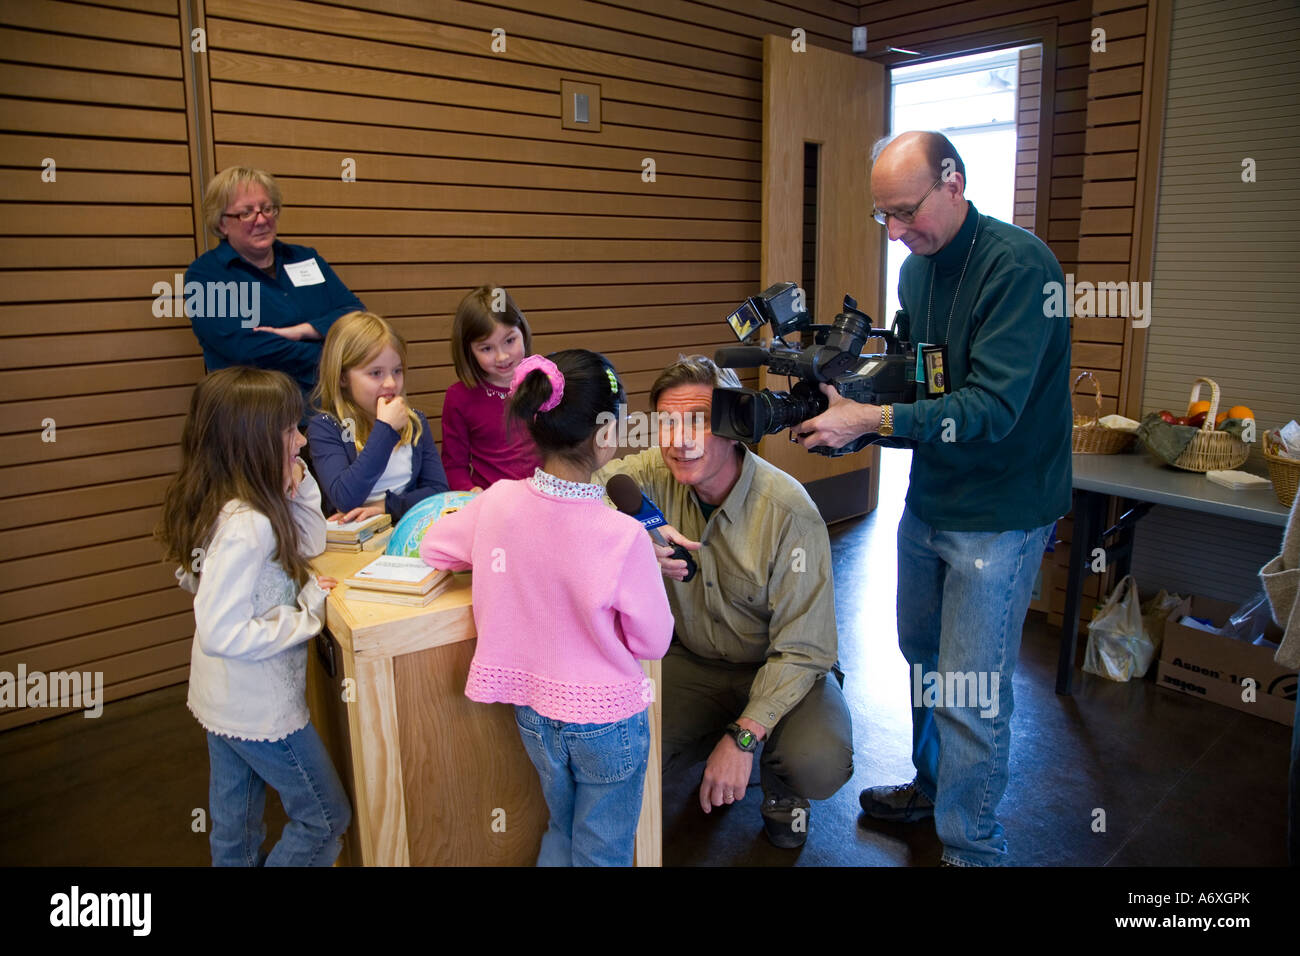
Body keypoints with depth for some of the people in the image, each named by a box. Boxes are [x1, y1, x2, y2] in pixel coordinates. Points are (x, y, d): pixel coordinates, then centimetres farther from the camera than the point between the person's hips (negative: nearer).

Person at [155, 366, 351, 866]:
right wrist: (307, 611, -22)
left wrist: (298, 481, -5)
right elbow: (223, 633, -32)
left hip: (223, 700, 9)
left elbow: (309, 543, 9)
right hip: (260, 711, -9)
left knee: (234, 824, 26)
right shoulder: (245, 525, -31)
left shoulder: (226, 504, -2)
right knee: (324, 818, 11)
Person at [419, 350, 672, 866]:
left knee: (562, 831, 30)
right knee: (602, 853, 19)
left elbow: (433, 547, 4)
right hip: (606, 719, -4)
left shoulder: (499, 501, -15)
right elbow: (653, 640, -16)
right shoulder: (624, 537, -28)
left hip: (534, 710, 4)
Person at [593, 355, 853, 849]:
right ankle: (720, 748, 15)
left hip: (777, 668, -3)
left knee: (820, 765, -30)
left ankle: (779, 785, 10)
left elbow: (803, 649, -22)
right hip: (692, 660, 4)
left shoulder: (790, 511, -24)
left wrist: (744, 736, -32)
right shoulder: (654, 474, -13)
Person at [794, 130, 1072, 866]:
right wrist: (845, 396, -8)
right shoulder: (918, 268, 7)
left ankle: (972, 848, 18)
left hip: (999, 515, -8)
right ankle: (932, 786, 44)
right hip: (929, 498, 8)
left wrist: (871, 420, -30)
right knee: (923, 656, 21)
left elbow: (992, 406, -27)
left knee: (970, 693, -1)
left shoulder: (1019, 265, -19)